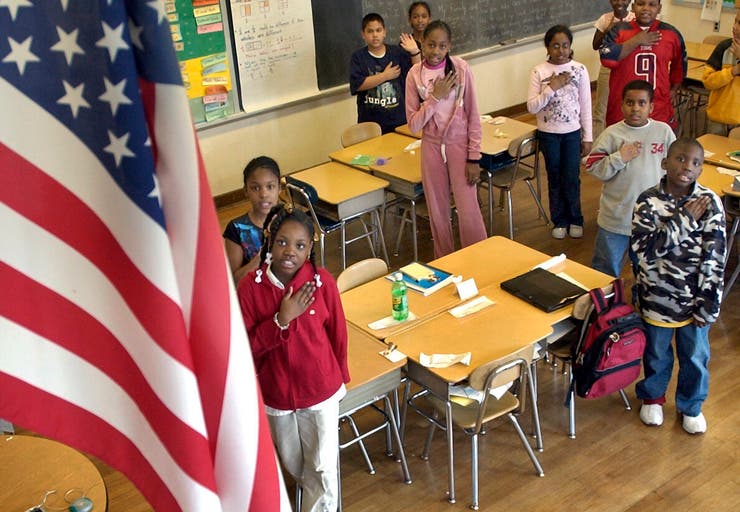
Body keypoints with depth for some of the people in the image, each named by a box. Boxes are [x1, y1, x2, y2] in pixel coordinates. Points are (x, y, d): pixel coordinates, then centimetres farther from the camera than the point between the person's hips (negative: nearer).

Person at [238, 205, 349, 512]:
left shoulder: (322, 283, -18)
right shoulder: (250, 287, -18)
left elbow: (337, 334, -4)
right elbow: (246, 346, -17)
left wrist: (340, 377, 7)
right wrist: (282, 319, -30)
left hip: (320, 390, -1)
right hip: (275, 392, 2)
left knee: (323, 469, 7)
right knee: (293, 463, 25)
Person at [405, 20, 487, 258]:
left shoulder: (461, 69, -8)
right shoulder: (414, 75, -5)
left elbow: (473, 116, -4)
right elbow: (414, 124, -7)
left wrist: (474, 157, -7)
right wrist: (435, 97, -18)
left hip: (460, 145, -2)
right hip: (432, 147, 2)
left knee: (468, 211, -4)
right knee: (438, 212, 10)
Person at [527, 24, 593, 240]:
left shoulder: (579, 70, -5)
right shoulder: (538, 72, -8)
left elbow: (586, 106, 0)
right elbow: (532, 107, -12)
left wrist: (587, 137, 0)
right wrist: (551, 88, -22)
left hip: (573, 132, 0)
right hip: (548, 133, 0)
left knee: (572, 178, 6)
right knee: (555, 178, 12)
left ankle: (575, 219, 25)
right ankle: (559, 221, 26)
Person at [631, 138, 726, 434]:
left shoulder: (710, 203, -13)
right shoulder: (649, 201, -14)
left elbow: (715, 257, -10)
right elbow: (643, 248, -24)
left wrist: (708, 305, -11)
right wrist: (685, 220, -26)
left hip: (695, 298, 1)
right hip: (658, 297, -1)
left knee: (696, 357, 18)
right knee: (657, 354, 20)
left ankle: (691, 406, 44)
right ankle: (652, 396, 48)